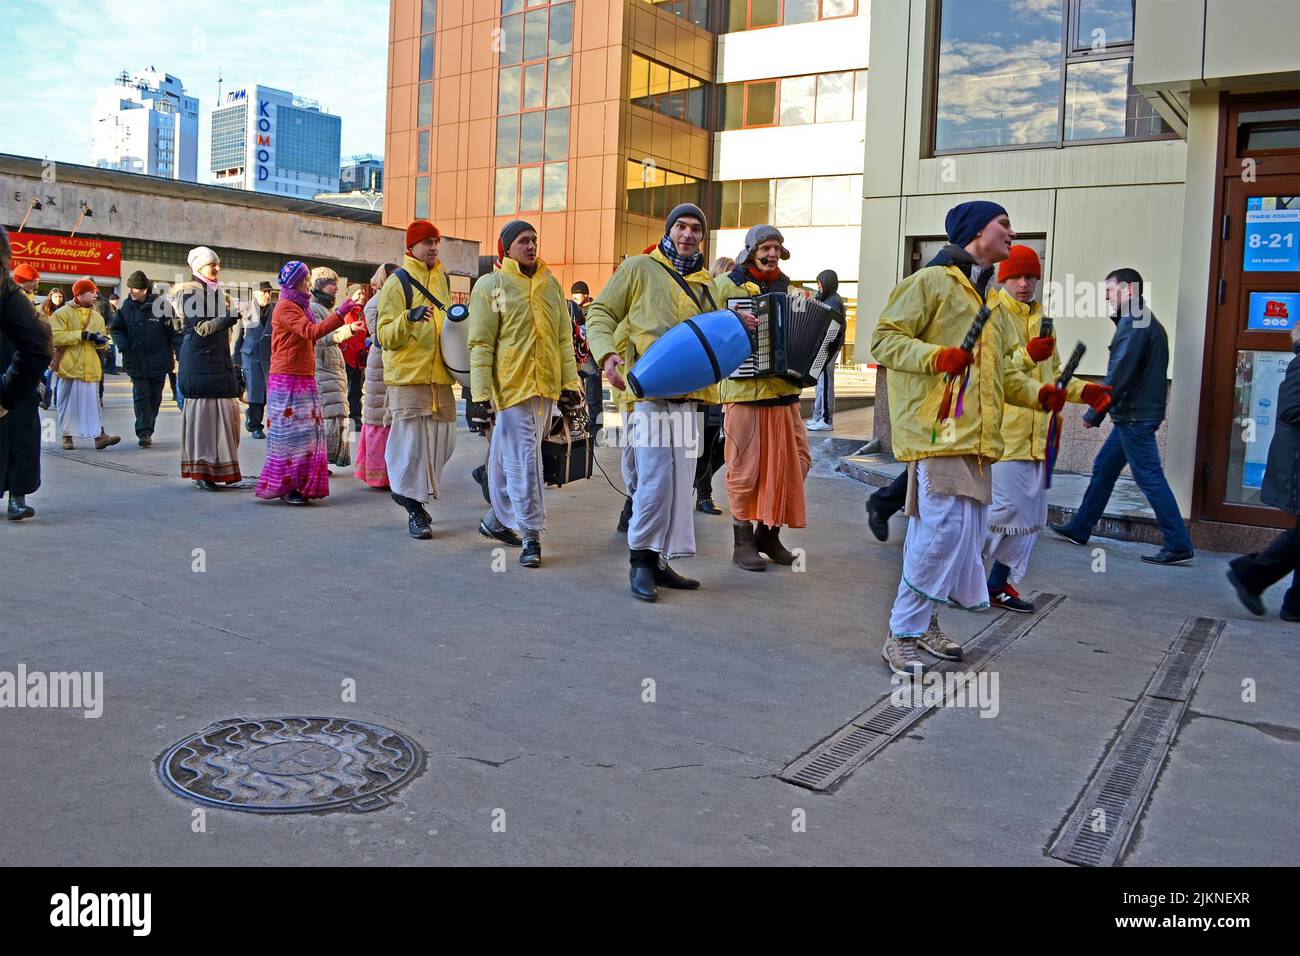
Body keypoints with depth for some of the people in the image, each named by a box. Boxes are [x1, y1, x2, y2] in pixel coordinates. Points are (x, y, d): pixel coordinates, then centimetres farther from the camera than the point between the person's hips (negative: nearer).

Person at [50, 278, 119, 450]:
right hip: (69, 366, -3)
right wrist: (82, 335, -17)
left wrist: (100, 340, -12)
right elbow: (56, 337, -13)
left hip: (90, 367, 3)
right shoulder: (62, 313, -1)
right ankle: (67, 436, 14)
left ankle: (99, 435, -6)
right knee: (67, 402, 5)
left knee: (93, 401, -2)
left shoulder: (97, 316, 13)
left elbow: (103, 344, 12)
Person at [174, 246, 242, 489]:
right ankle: (201, 472, -2)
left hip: (220, 359, 8)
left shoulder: (218, 292, 18)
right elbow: (200, 328, -14)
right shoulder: (191, 291, -5)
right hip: (200, 361, -7)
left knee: (225, 411, 3)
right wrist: (231, 315, -15)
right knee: (203, 411, -6)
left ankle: (221, 467, 9)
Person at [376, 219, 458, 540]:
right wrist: (409, 318, -28)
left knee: (443, 440, 6)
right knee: (413, 440, -6)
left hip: (440, 374, 6)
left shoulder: (442, 279, 16)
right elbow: (385, 336, -11)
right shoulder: (398, 282, -4)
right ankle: (414, 509, 5)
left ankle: (410, 489, 27)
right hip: (409, 375, -6)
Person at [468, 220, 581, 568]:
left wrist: (570, 382, 9)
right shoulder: (491, 285, -2)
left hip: (545, 387, 5)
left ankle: (496, 519, 29)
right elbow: (481, 343, -5)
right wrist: (482, 393, -12)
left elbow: (564, 338, 16)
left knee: (511, 458, 14)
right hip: (510, 386, -5)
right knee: (524, 461, -7)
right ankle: (531, 535, -2)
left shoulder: (551, 284, 13)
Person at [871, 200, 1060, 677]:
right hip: (937, 428, -9)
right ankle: (902, 634, -6)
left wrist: (1039, 394, 12)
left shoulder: (990, 302, 25)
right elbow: (885, 338, -8)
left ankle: (923, 620, 21)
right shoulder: (932, 281, -1)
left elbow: (1002, 371, 30)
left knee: (967, 531, 8)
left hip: (974, 436, 9)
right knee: (945, 527, -16)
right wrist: (936, 356, -23)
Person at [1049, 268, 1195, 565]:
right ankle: (1079, 529, 23)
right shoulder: (1147, 322, 18)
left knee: (1150, 478, -7)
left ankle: (1178, 546, -4)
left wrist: (1093, 413, -14)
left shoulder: (1132, 322, -14)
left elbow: (1118, 374, -21)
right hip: (1134, 415, 10)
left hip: (1135, 416, -10)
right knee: (1103, 468, 15)